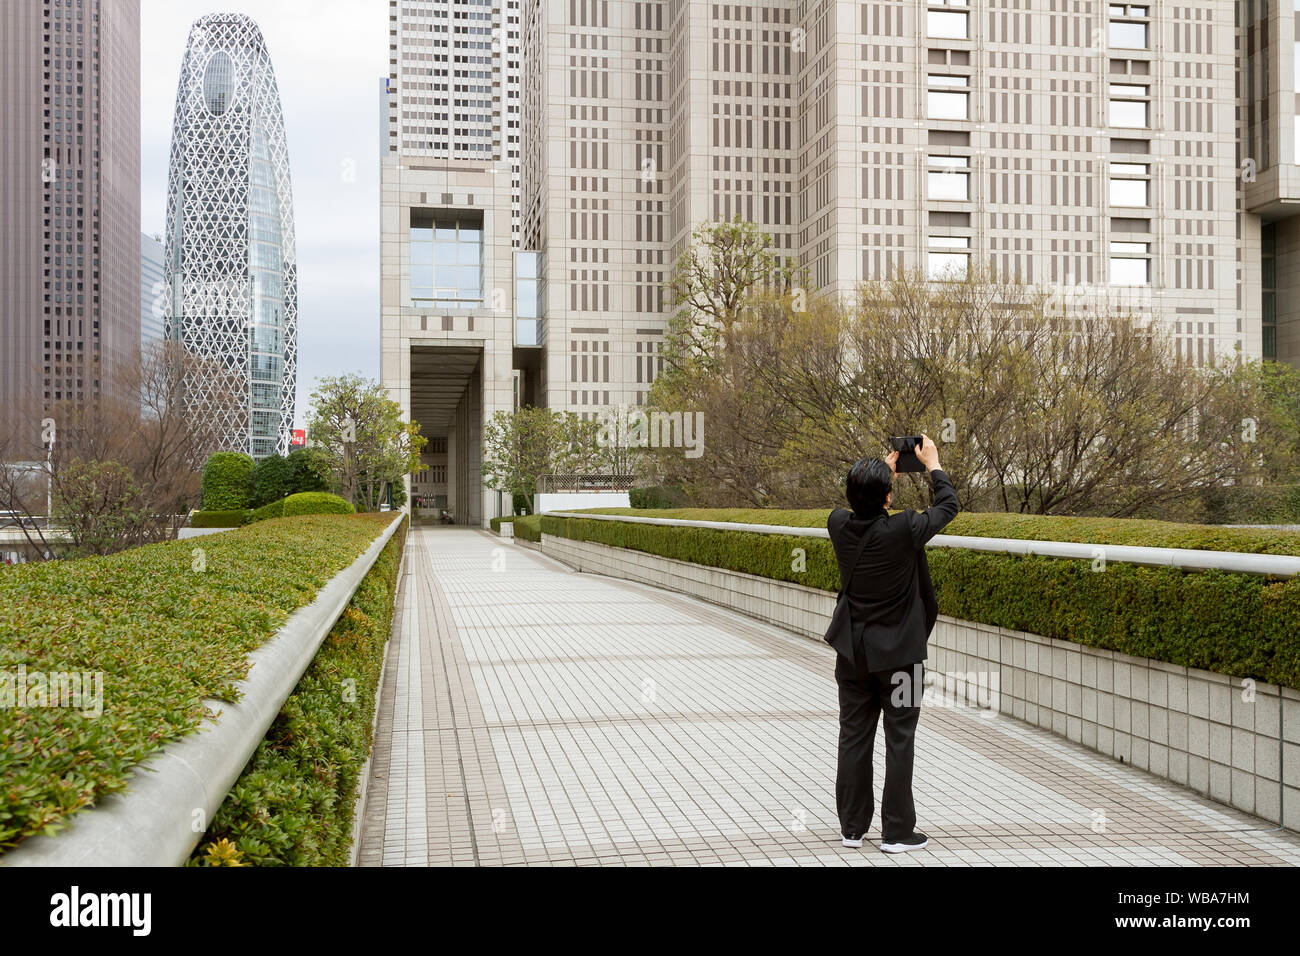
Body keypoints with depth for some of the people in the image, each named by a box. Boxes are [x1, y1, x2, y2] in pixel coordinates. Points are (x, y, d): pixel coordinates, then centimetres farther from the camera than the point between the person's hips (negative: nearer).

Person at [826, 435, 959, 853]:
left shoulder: (839, 525, -9)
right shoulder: (903, 530, -22)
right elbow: (947, 506, -3)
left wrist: (884, 469, 24)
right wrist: (933, 463, 12)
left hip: (853, 654, 4)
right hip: (899, 655, -4)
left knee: (854, 737, 11)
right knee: (899, 741, 6)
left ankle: (852, 827, 19)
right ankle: (897, 831, 12)